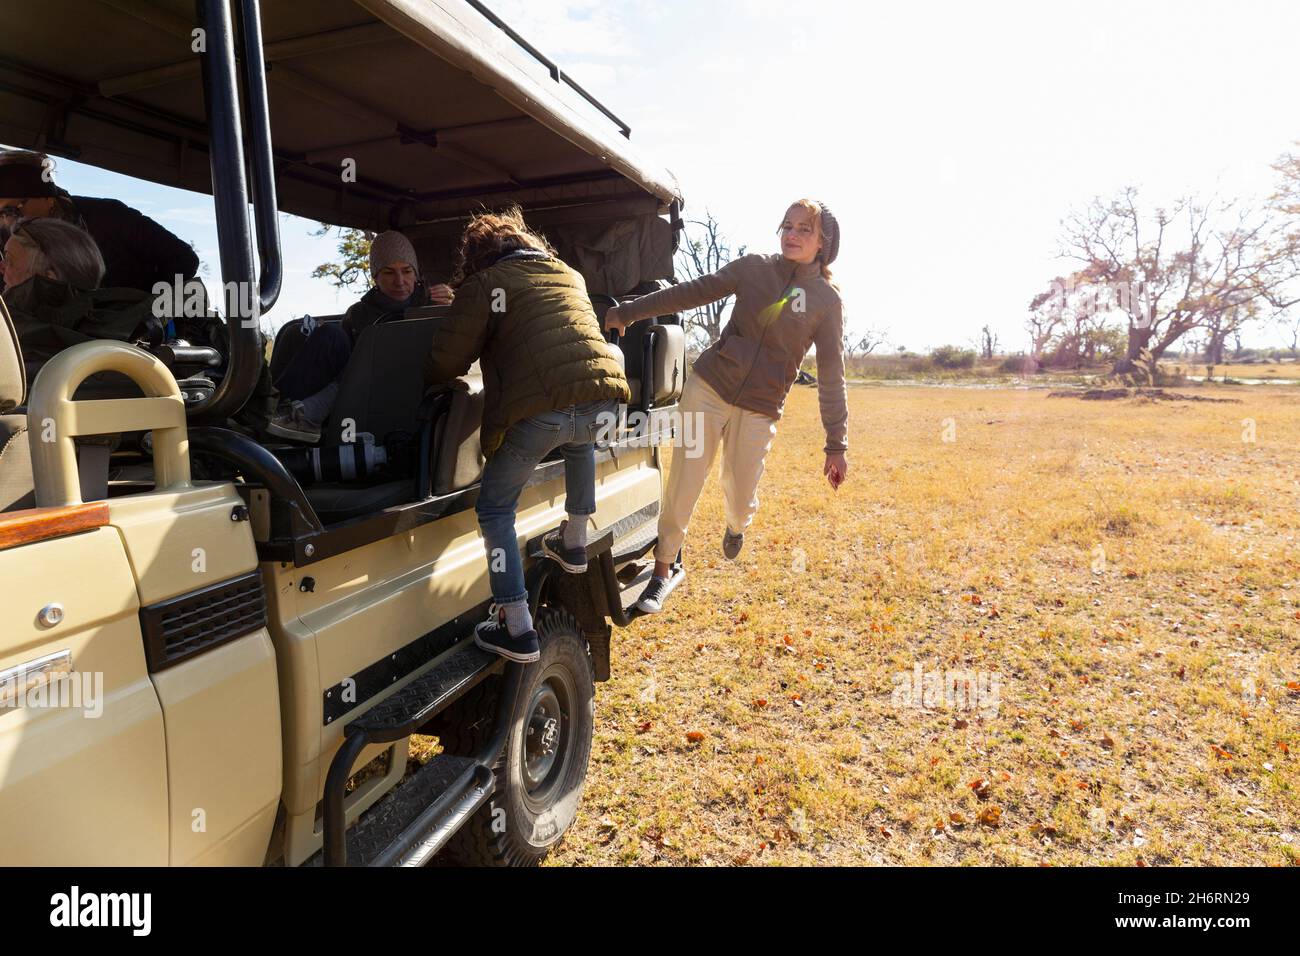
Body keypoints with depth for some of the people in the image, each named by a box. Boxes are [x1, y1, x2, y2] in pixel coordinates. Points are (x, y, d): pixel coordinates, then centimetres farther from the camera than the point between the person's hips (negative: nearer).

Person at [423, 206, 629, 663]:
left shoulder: (484, 285, 10)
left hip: (536, 411, -5)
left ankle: (517, 630, 10)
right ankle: (573, 544, 44)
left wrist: (427, 382, 28)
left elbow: (445, 362, 5)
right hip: (600, 402, 6)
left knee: (495, 508, 13)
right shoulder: (570, 275, 28)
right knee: (579, 443, 41)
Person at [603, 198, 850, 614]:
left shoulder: (827, 301, 0)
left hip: (758, 411, -1)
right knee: (682, 485, -1)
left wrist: (836, 445, -5)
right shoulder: (754, 268, 4)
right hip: (708, 388, 1)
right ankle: (664, 569, 18)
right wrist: (627, 311, 3)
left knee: (741, 497, 3)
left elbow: (831, 375, -1)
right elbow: (693, 292, 5)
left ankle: (735, 527, 42)